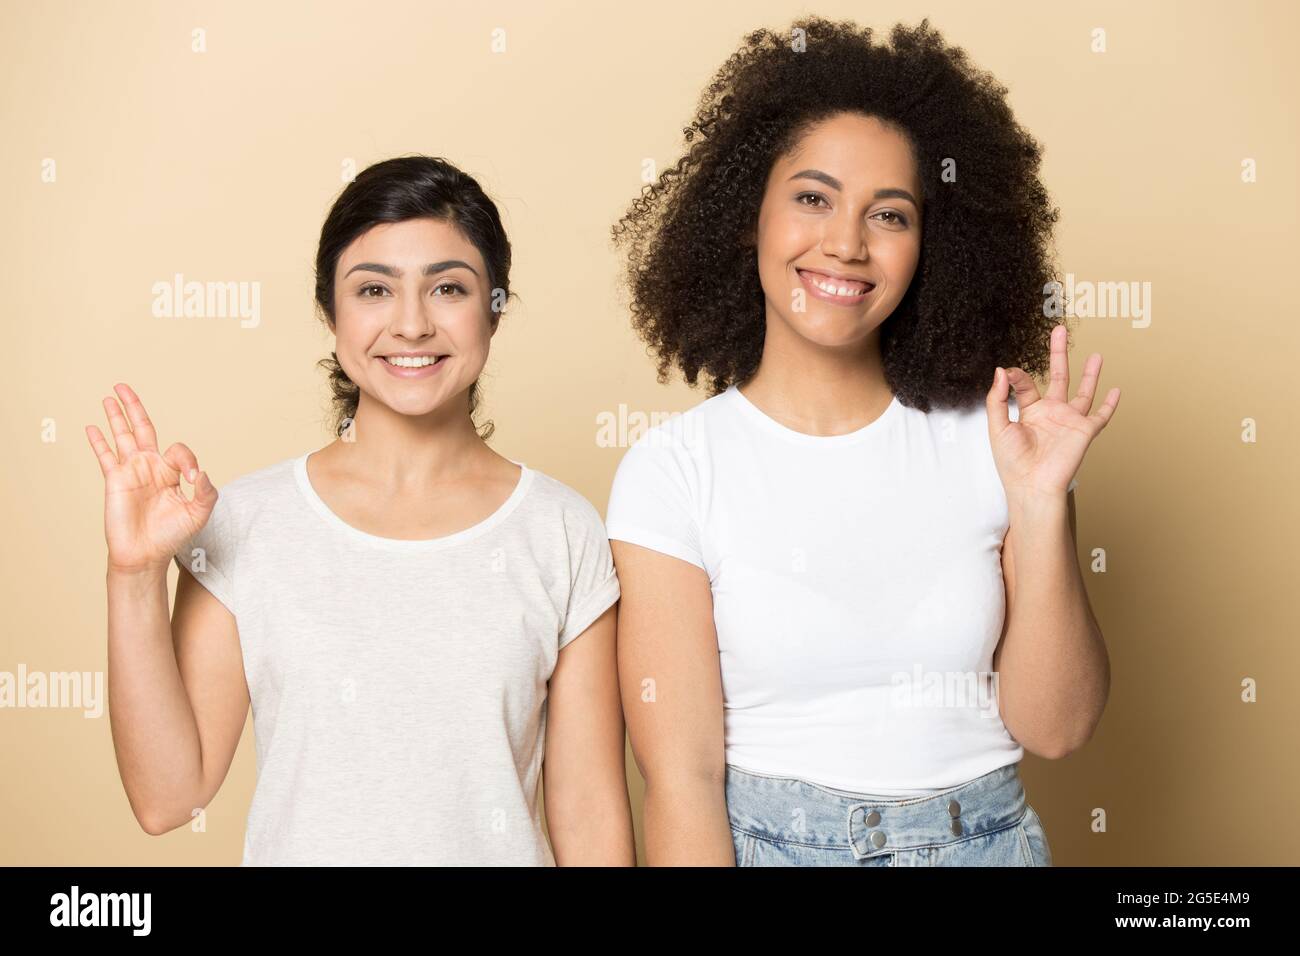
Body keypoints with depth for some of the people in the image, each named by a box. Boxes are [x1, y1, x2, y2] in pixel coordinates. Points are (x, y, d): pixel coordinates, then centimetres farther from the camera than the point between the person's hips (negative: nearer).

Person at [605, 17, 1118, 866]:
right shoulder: (671, 470, -12)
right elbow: (682, 774, -14)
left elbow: (1055, 727, -7)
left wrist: (1040, 507, -17)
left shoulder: (986, 439, -5)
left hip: (988, 837, 3)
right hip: (765, 841, -2)